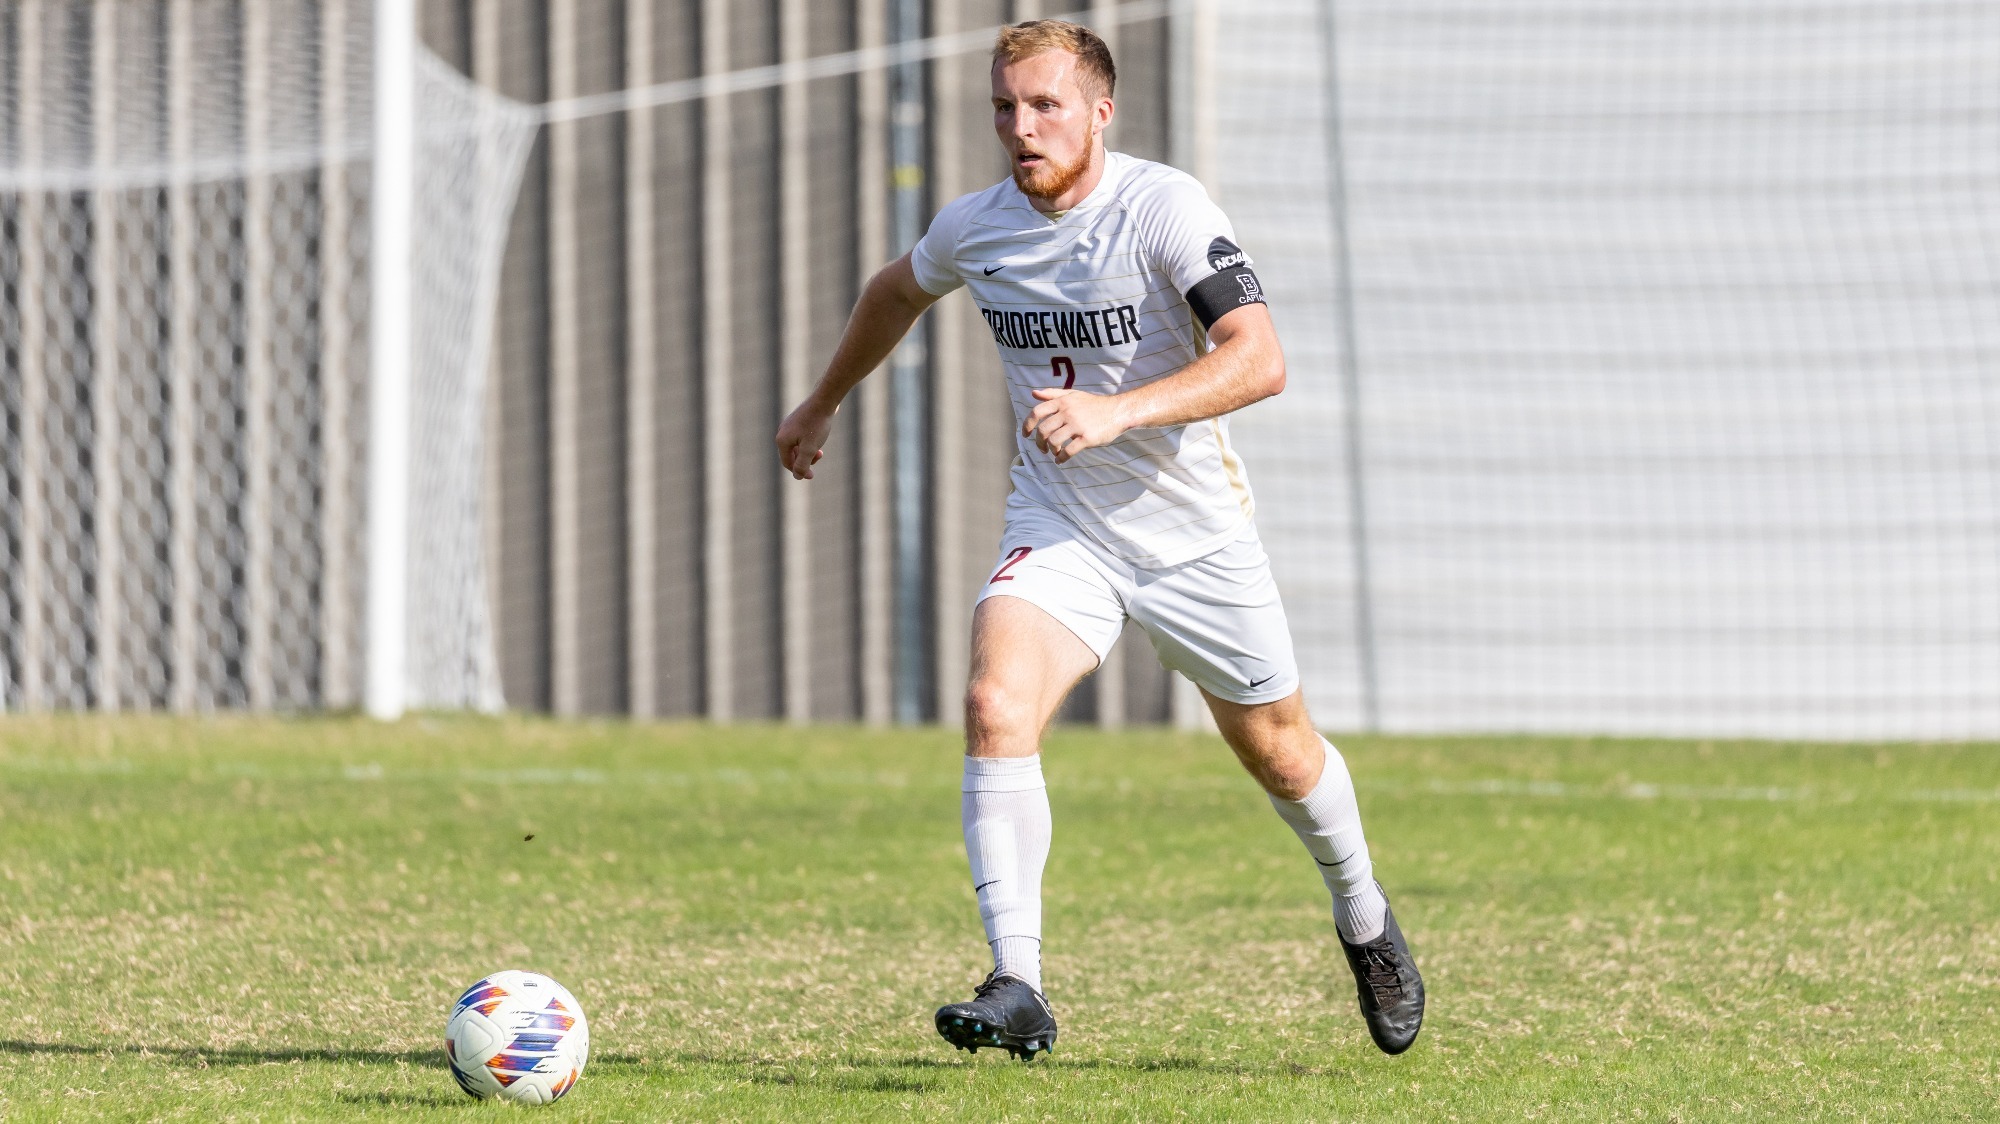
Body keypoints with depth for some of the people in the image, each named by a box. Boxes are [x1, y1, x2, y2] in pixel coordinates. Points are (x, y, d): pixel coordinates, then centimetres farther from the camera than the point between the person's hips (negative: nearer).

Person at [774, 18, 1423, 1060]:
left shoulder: (1163, 208, -20)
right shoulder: (975, 228, -5)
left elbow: (1259, 358, -29)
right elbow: (897, 291, 20)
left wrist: (1118, 410, -41)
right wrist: (823, 403, 31)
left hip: (1195, 531, -2)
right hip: (1057, 525, 2)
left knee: (1279, 750, 13)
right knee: (996, 708, -24)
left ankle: (1364, 919, 44)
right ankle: (1016, 988, -26)